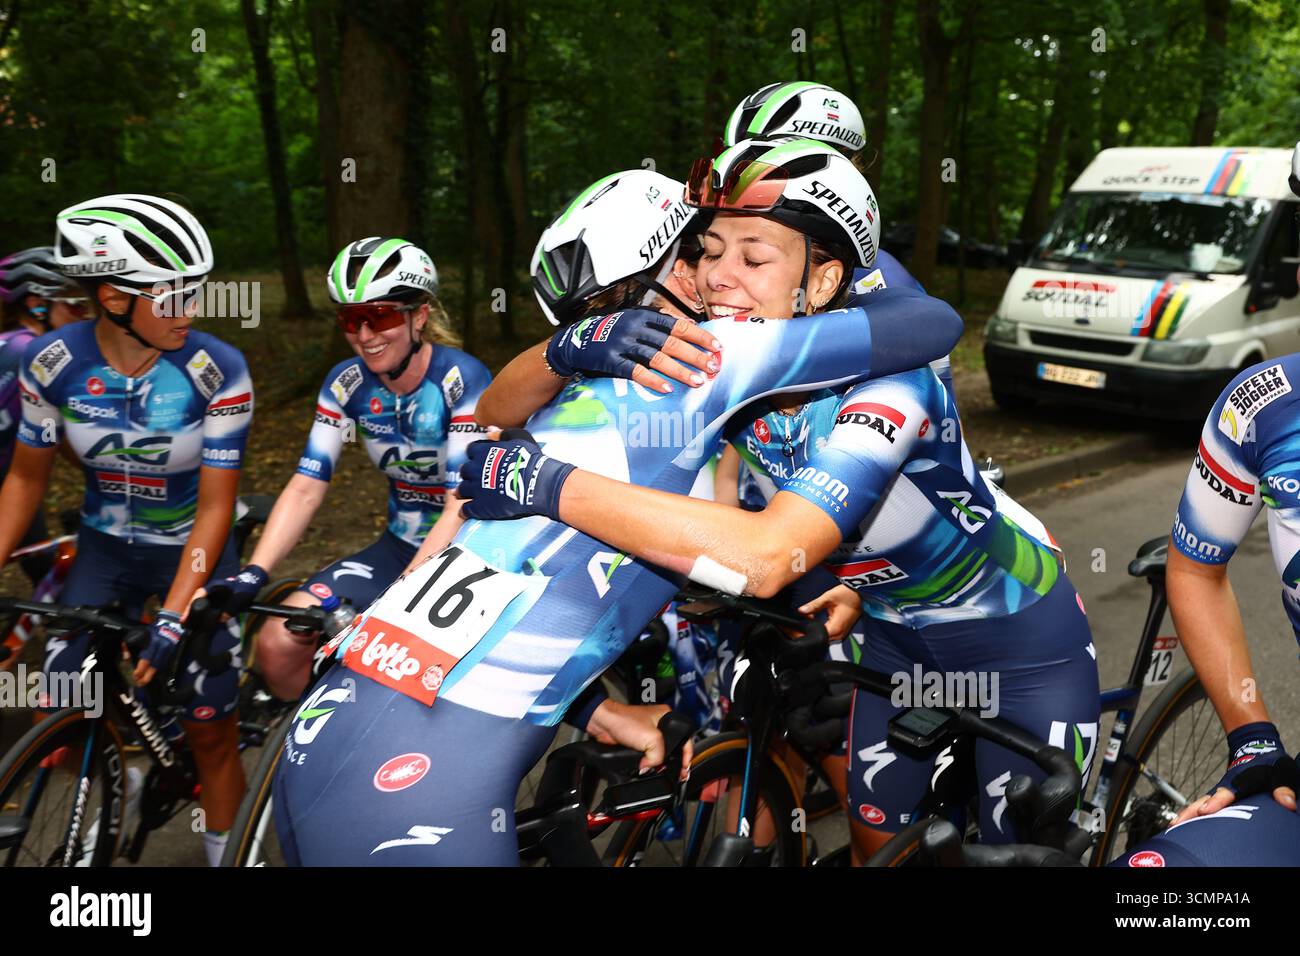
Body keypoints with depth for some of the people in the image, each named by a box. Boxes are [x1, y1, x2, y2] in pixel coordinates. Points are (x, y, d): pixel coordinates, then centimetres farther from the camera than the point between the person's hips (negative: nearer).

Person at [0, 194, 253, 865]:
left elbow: (214, 507, -20)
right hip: (105, 547, 3)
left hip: (193, 551, -2)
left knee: (211, 731, 1)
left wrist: (173, 617, -26)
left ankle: (224, 852, 22)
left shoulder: (218, 372, -24)